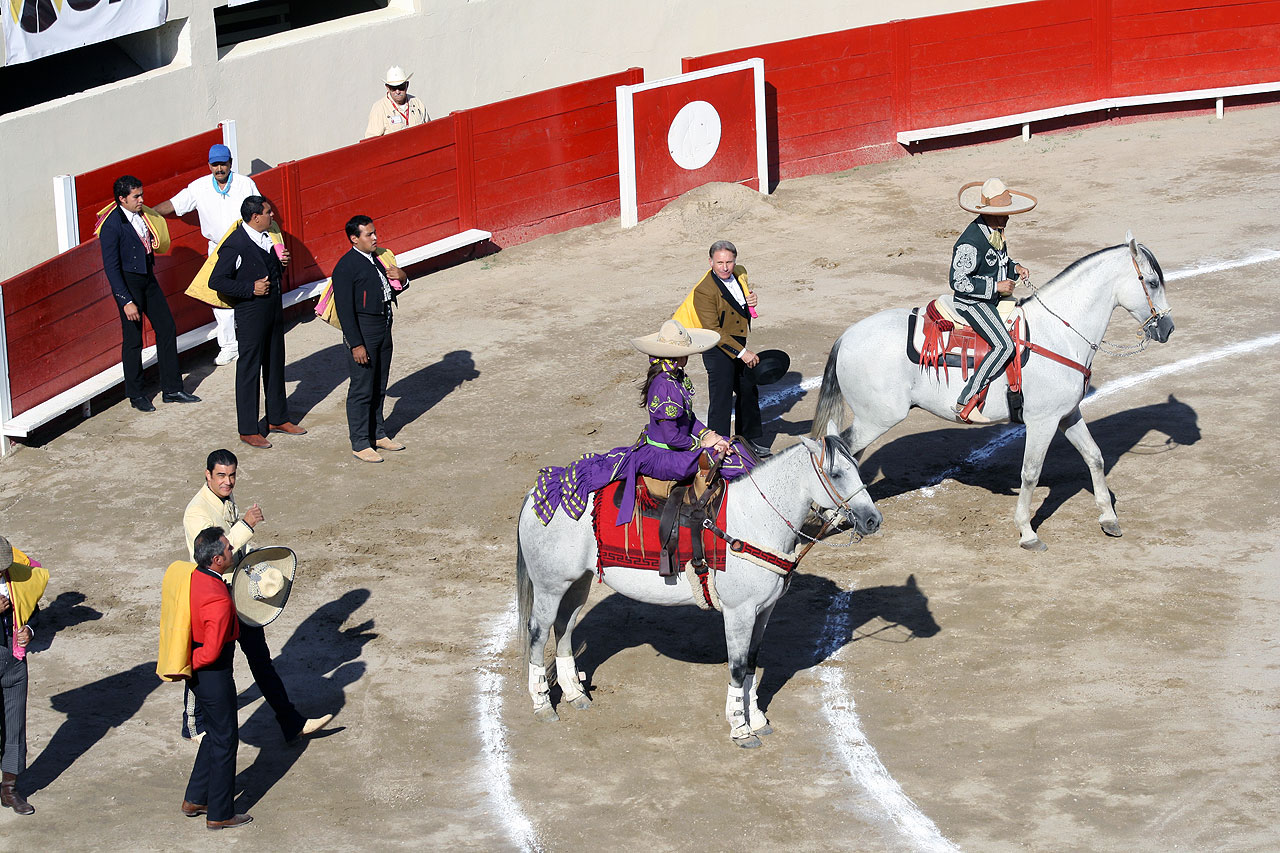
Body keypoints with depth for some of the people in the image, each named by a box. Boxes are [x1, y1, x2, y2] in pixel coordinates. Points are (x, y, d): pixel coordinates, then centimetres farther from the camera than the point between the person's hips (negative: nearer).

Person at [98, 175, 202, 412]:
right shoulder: (112, 225, -19)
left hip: (148, 279, 8)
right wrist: (126, 301, -22)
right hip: (128, 283, -8)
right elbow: (111, 267, -19)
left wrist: (152, 242, -1)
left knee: (167, 329, 9)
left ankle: (171, 389, 19)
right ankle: (135, 395, 18)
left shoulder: (140, 215, 4)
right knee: (133, 340, 3)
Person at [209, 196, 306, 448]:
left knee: (275, 366, 18)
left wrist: (280, 262, -1)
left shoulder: (266, 236, 5)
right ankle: (248, 430, 11)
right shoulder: (235, 245, -20)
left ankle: (278, 418, 33)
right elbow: (216, 281, -18)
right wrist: (251, 289, -21)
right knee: (249, 370, 2)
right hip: (251, 315, -8)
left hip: (274, 310, 8)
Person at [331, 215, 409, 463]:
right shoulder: (346, 267, -15)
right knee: (362, 389, -2)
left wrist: (401, 279, -2)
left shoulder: (376, 259, 11)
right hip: (363, 331, -8)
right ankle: (360, 444, 5)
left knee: (379, 387, 17)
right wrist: (356, 344, -20)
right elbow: (345, 309, -18)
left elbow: (391, 290, 23)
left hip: (383, 328, 8)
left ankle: (377, 433, 30)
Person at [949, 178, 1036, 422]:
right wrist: (995, 286, -22)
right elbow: (958, 281, -24)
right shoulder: (971, 241, -24)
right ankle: (965, 403, -26)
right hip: (971, 303, -10)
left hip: (994, 298, 10)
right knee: (1004, 345, -26)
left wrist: (1015, 269, 2)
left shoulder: (996, 231, 6)